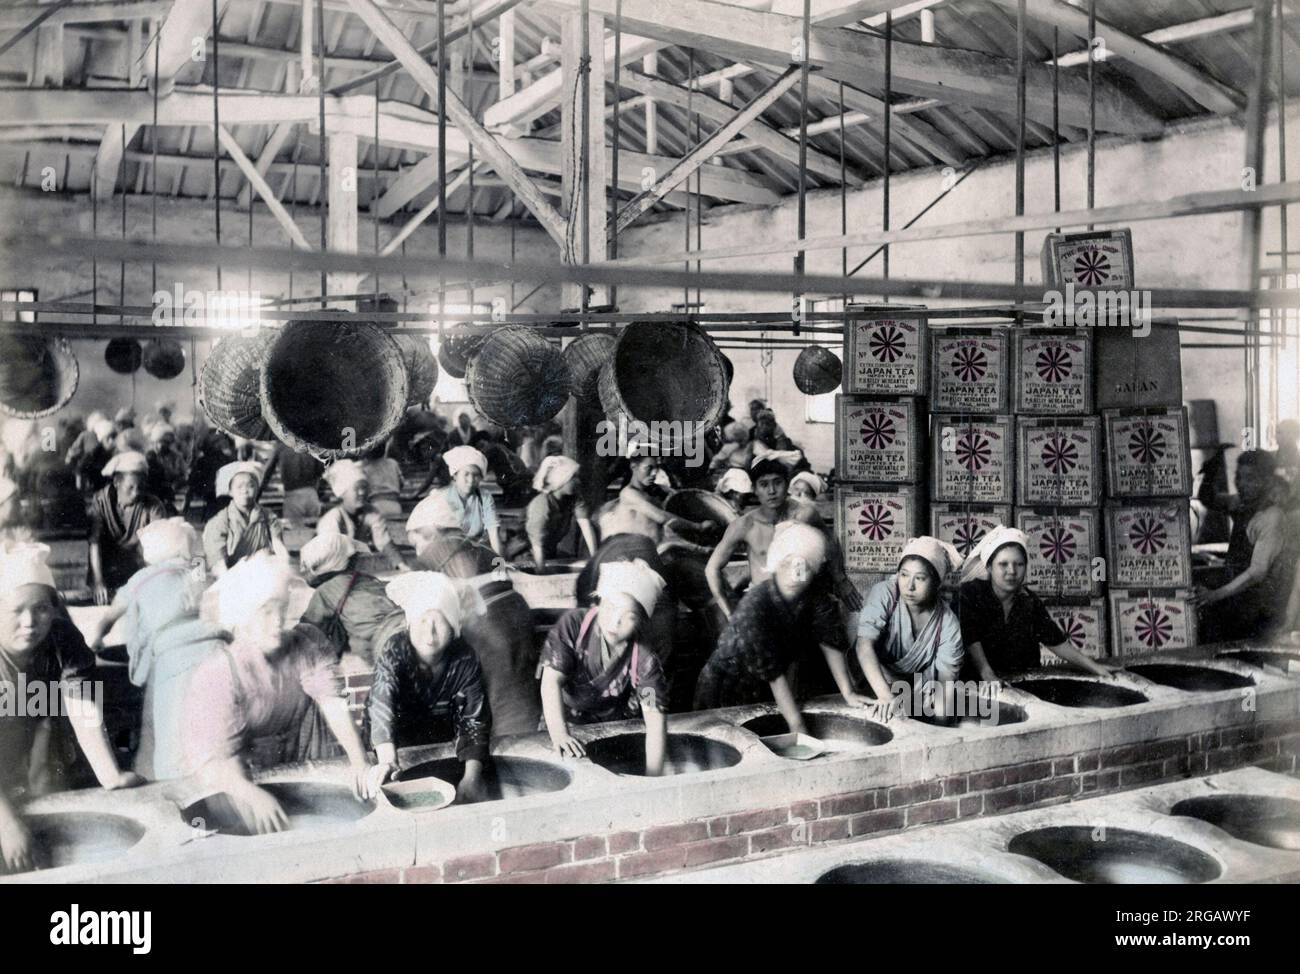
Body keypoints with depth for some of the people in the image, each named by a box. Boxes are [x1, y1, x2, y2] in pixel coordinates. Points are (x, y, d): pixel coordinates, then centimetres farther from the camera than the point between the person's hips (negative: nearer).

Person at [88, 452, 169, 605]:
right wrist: (98, 583, -25)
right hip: (107, 574, 0)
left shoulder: (153, 506, -10)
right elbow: (94, 542, -14)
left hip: (139, 574, 0)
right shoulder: (100, 501, -7)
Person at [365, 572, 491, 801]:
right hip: (398, 746, -1)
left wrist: (472, 778, -29)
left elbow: (474, 719, -15)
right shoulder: (394, 652, -24)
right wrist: (387, 761, -55)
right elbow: (382, 707, -38)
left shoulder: (465, 660, -17)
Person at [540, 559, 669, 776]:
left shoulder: (643, 660, -23)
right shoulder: (573, 624, -24)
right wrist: (559, 735, -43)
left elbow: (655, 719, -25)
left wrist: (652, 778, -34)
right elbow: (551, 680, -29)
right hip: (566, 720, 0)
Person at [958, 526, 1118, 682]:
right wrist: (989, 677, -32)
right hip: (982, 684, -5)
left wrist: (1094, 667, 0)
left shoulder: (1030, 602, 7)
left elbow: (1057, 642, 9)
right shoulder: (970, 594, -8)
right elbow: (971, 641, -19)